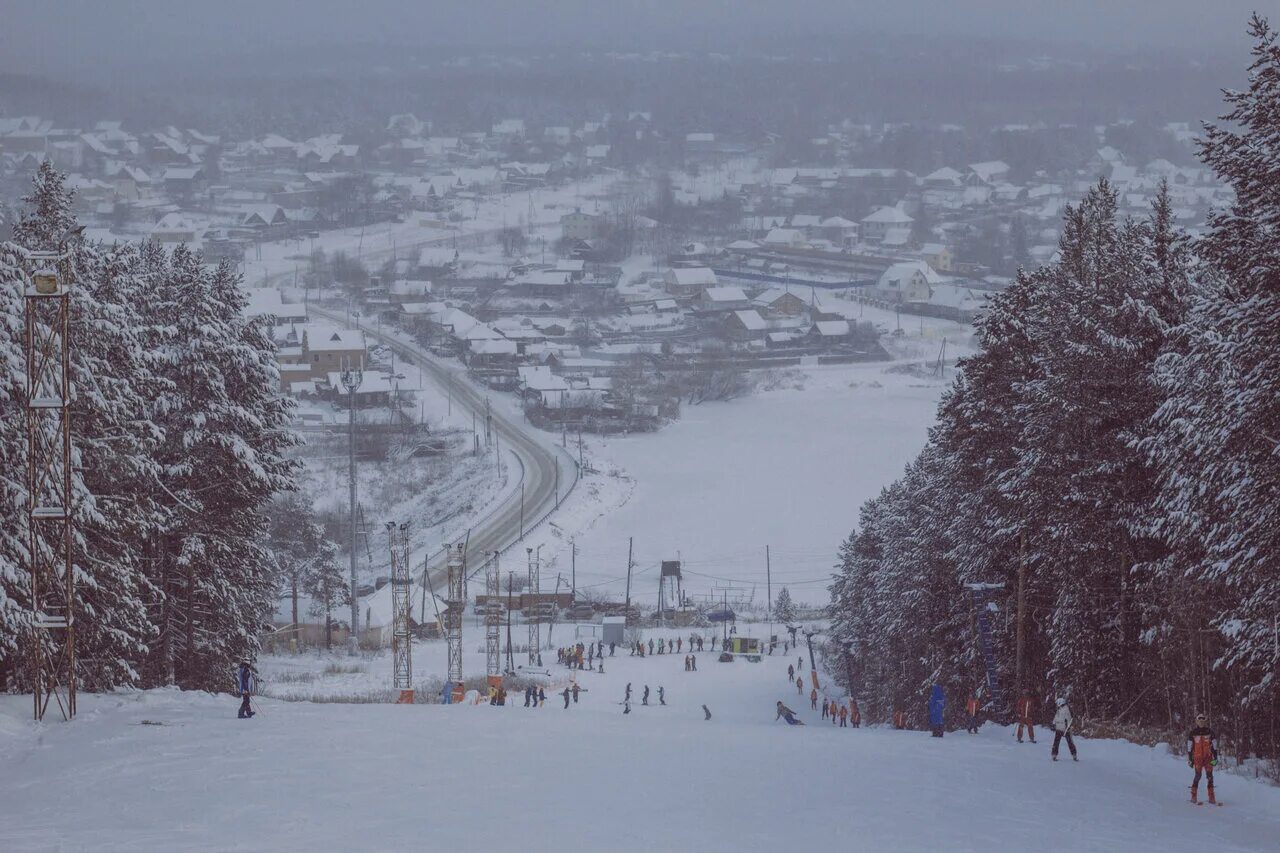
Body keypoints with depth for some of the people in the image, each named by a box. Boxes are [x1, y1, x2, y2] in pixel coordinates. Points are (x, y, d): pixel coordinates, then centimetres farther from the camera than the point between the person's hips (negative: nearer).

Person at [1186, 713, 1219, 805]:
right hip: (1197, 758, -2)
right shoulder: (1192, 733, 2)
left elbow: (1214, 746, 9)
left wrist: (1215, 758, 3)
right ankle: (1194, 796, -2)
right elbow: (1189, 747, 6)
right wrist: (1190, 759, 2)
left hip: (1208, 757, 2)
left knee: (1210, 776, -1)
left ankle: (1211, 798, 1)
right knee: (1198, 775, -10)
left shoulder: (1209, 732, 6)